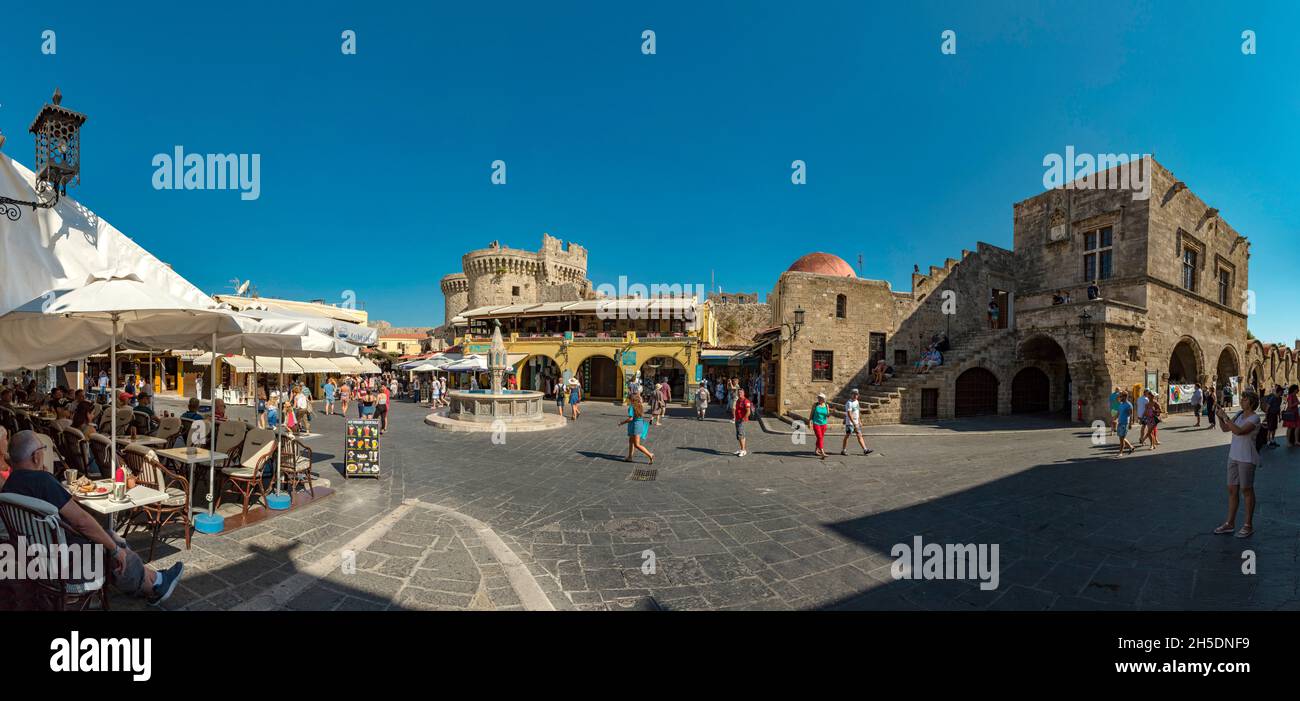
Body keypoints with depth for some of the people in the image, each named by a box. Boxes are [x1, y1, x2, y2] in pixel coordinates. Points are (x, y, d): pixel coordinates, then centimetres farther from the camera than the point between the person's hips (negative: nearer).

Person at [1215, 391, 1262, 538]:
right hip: (1234, 456, 7)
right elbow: (1225, 429, 13)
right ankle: (1230, 523, 19)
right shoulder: (1239, 414, 8)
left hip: (1246, 459, -7)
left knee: (1246, 490, 2)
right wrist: (1220, 417, -1)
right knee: (1232, 489, 11)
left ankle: (1248, 526, 13)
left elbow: (1239, 431, -27)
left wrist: (1225, 416, -24)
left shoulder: (1254, 418, -14)